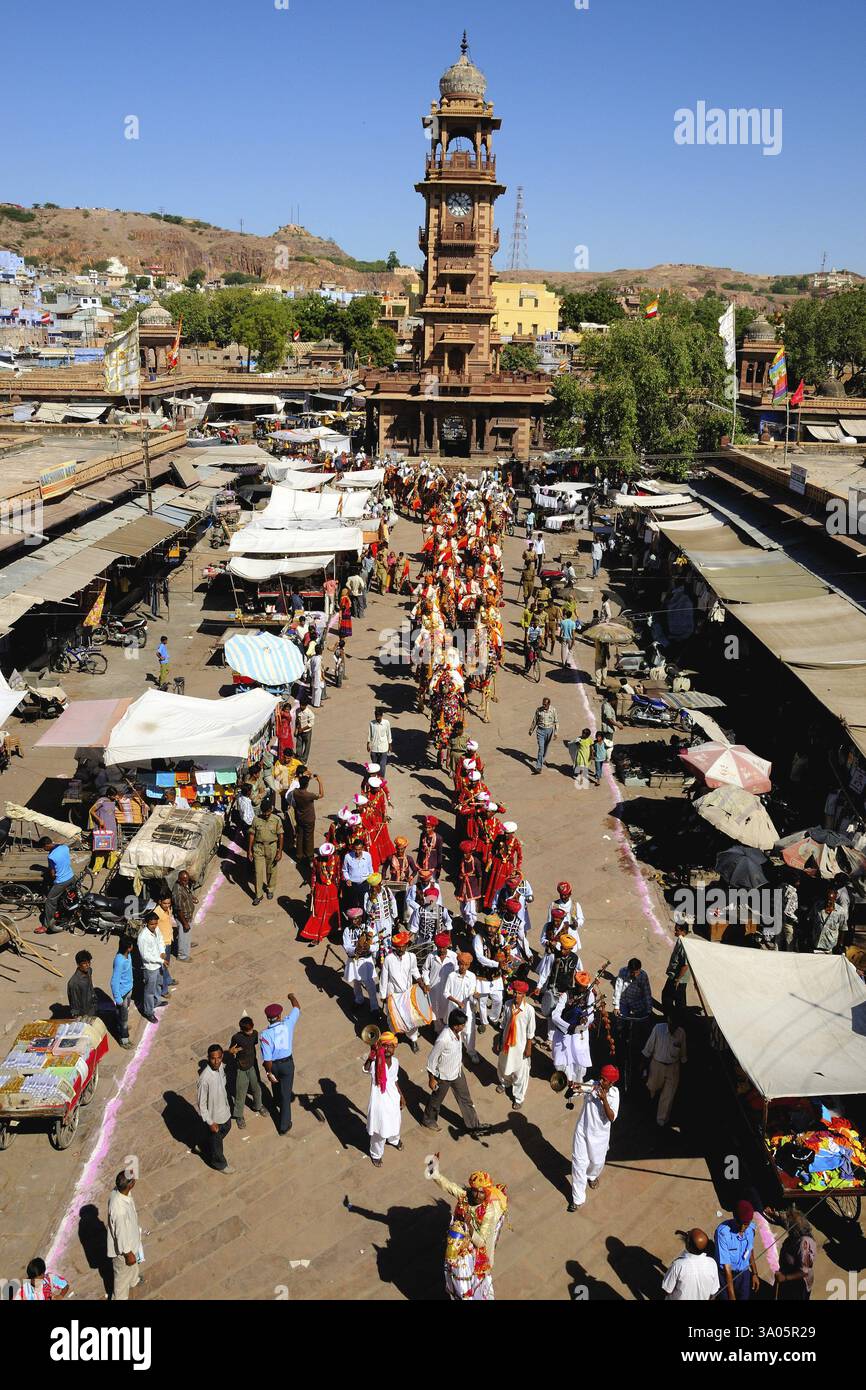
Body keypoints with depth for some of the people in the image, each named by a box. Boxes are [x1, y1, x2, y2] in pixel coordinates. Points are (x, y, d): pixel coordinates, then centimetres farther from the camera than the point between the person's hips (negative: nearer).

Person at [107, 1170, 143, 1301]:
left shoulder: (118, 1191, -20)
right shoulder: (120, 1210, -46)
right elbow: (121, 1235, -30)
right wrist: (128, 1253, -14)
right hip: (122, 1248, -8)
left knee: (133, 1263, 36)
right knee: (123, 1275, 21)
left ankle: (134, 1280, 64)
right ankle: (119, 1298, 45)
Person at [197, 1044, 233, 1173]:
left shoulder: (221, 1067, -15)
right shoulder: (205, 1078, -38)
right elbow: (201, 1103, -26)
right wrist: (210, 1123, -18)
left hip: (224, 1110, 7)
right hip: (213, 1116, -7)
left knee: (226, 1129, 33)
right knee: (216, 1141, 20)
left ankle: (207, 1145, 59)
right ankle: (219, 1164, 47)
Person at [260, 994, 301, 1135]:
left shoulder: (265, 1035, -24)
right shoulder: (288, 1024, -19)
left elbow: (267, 1058, -22)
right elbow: (297, 1008, -2)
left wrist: (269, 1072, -8)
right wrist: (292, 997, 17)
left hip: (273, 1065, 0)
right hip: (287, 1063, 0)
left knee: (275, 1083, 32)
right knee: (286, 1094, 10)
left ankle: (278, 1101, 63)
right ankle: (284, 1125, 15)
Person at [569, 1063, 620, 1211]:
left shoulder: (614, 1093, -15)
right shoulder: (592, 1085, -14)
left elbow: (611, 1118, -22)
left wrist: (604, 1099, -34)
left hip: (599, 1134, 0)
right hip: (582, 1130, 0)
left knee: (597, 1162, 20)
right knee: (579, 1163, 1)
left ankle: (592, 1175, 57)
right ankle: (578, 1198, 14)